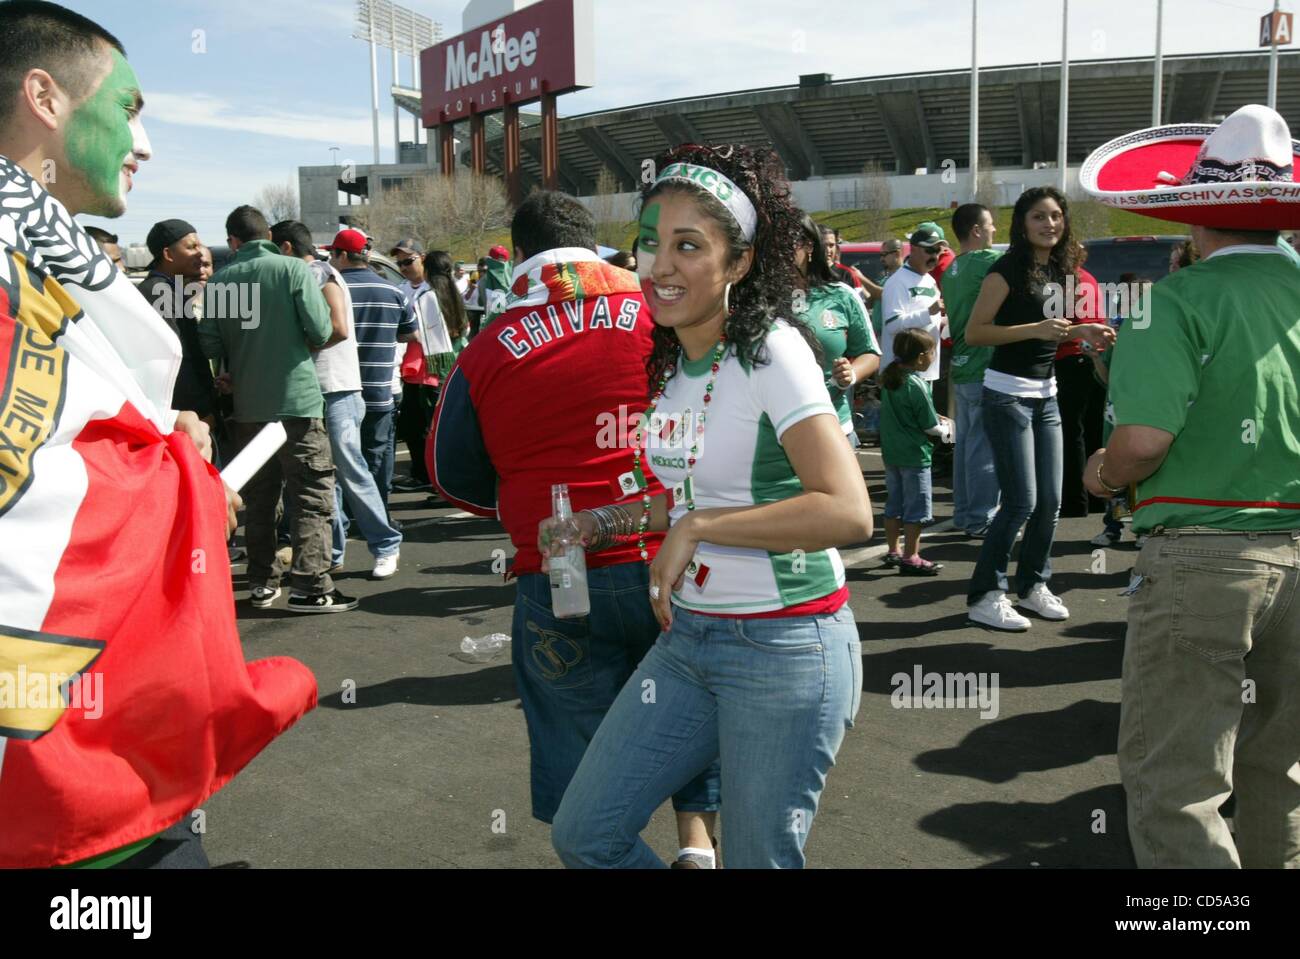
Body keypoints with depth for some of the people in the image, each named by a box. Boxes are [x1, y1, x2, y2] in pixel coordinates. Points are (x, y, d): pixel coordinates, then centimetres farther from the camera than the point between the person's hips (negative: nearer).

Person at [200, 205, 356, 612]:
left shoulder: (219, 280, 2)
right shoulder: (294, 269, -6)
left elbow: (210, 345, 0)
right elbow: (320, 332, -11)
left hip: (247, 406, 4)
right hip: (297, 399, -4)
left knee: (258, 497, 15)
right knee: (312, 496, 1)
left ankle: (261, 582, 21)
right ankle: (310, 587, -4)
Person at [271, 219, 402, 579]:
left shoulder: (322, 275, -7)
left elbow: (338, 329, -19)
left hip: (336, 392, -8)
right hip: (314, 391, 8)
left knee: (351, 471, -6)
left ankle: (386, 545, 2)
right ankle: (332, 551, 15)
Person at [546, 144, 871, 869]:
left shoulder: (773, 352, -16)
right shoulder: (673, 361, 7)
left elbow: (849, 513, -27)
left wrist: (696, 528, -21)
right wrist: (603, 521, 9)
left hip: (785, 648, -7)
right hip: (688, 636, 8)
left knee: (759, 858, 9)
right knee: (583, 835, 11)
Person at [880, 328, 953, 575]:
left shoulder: (889, 379, 4)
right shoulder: (916, 386, -19)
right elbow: (930, 427, -14)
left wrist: (935, 418, 15)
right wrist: (945, 428, 7)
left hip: (890, 452, 8)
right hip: (914, 454, -8)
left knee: (894, 503, 17)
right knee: (917, 508, 2)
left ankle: (892, 551, 26)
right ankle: (910, 558, 6)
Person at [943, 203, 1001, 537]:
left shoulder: (952, 269, 13)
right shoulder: (987, 261, -13)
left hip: (961, 368, 9)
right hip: (983, 369, -9)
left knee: (965, 442, 14)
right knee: (983, 447, -4)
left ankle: (964, 513, 22)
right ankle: (981, 519, 1)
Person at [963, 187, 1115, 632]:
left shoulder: (1058, 270, 11)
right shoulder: (1007, 270, -12)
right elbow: (974, 332, -17)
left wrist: (1080, 331, 6)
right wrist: (1036, 329, -23)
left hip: (1045, 394, 8)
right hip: (1008, 394, -8)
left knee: (1050, 500, 9)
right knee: (1021, 501, -9)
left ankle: (1033, 585, 25)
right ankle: (983, 597, 1)